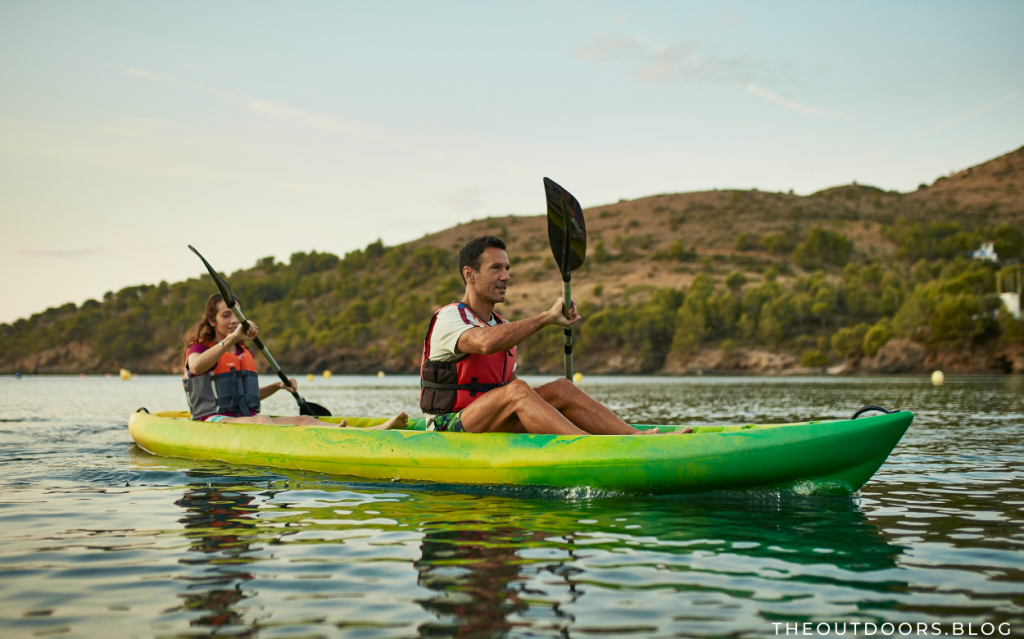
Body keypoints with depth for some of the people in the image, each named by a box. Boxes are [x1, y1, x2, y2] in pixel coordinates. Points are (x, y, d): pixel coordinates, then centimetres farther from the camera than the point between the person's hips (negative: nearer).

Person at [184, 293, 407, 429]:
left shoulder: (245, 353, 21)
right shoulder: (198, 348, 1)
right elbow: (196, 367, -26)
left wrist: (277, 386, 14)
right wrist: (231, 338, -35)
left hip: (248, 419, 6)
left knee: (304, 420, -20)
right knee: (261, 421, -37)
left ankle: (376, 431, -43)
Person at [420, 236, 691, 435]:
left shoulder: (503, 327, 17)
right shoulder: (449, 317, -10)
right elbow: (485, 342, -34)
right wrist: (546, 317, -27)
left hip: (495, 431, 8)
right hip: (448, 431, -7)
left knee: (560, 389, -12)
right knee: (516, 390, -33)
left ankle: (638, 438, -21)